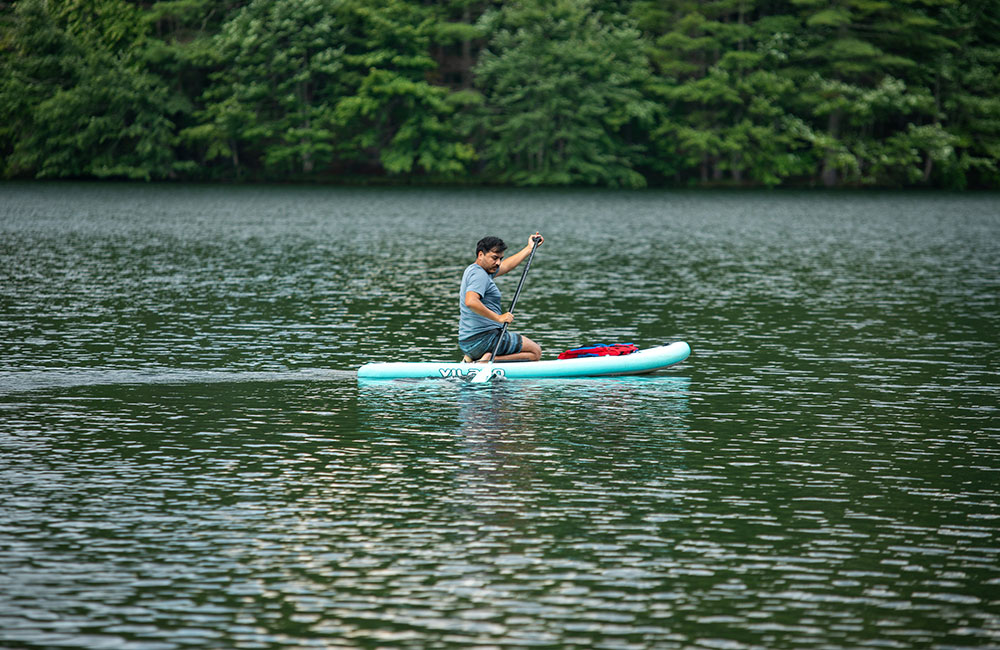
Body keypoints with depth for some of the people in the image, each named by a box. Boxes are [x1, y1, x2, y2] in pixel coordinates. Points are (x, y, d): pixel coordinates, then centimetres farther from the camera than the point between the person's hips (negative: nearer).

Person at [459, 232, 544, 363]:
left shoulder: (472, 270, 17)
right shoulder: (479, 274, -15)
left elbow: (506, 266, 32)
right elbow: (470, 302, -32)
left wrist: (529, 248, 39)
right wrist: (498, 318, -28)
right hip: (484, 339, -10)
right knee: (536, 352, 0)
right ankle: (490, 361, -16)